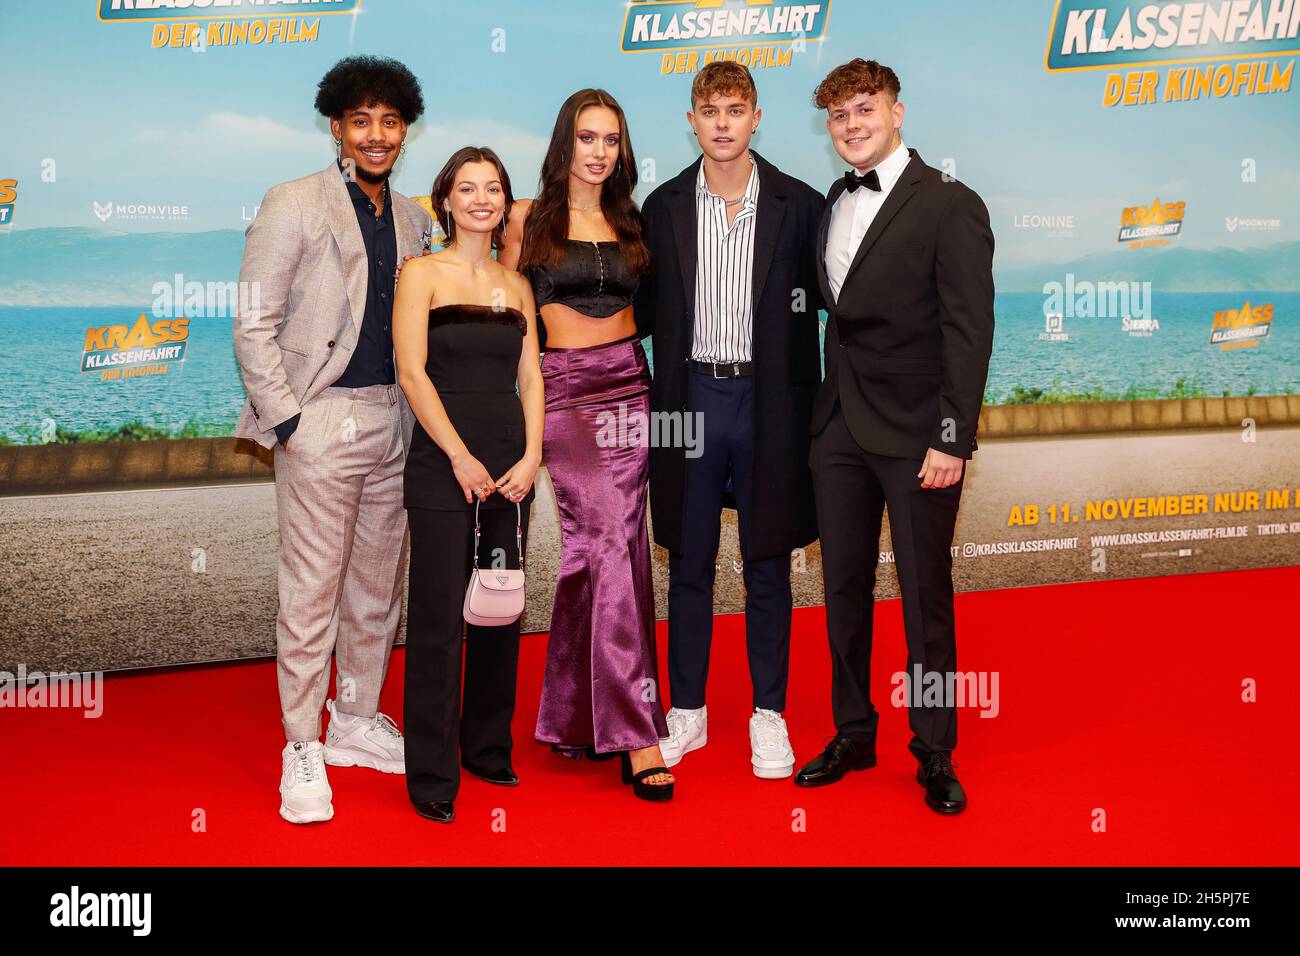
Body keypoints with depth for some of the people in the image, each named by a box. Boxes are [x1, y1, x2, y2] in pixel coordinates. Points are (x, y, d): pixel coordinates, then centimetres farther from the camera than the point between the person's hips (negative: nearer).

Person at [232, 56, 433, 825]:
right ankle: (302, 751, 8)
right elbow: (254, 325, -7)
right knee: (312, 590, -2)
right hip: (323, 421, -6)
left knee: (378, 587, 12)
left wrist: (419, 414, 8)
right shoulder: (294, 205, -4)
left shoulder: (413, 217, 13)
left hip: (394, 422, 6)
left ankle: (357, 723, 27)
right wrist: (286, 420, -13)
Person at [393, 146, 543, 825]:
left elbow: (530, 376, 10)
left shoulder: (516, 284, 14)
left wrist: (531, 456, -4)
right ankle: (432, 776, 6)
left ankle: (489, 749, 24)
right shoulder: (423, 273, 0)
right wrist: (461, 457, -13)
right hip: (443, 464, -5)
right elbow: (412, 371, -8)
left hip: (510, 468, 5)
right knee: (439, 618, -3)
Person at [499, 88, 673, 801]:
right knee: (612, 546, -14)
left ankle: (572, 714, 18)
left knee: (593, 549, 2)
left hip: (629, 382, 4)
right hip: (564, 389, -4)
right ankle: (636, 734, -12)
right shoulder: (530, 218, 4)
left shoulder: (628, 221, 14)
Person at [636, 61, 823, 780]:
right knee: (690, 564, 9)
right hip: (691, 398, 1)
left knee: (767, 566, 7)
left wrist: (802, 411, -3)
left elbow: (813, 308, 2)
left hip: (766, 403, -1)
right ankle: (687, 711, 22)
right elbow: (648, 310, 10)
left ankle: (768, 714, 20)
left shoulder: (799, 206, -1)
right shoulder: (663, 207, 4)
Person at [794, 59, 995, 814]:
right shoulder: (833, 204, 12)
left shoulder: (950, 206, -7)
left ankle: (935, 753, 18)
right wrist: (821, 412, 4)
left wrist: (953, 440, -16)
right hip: (840, 429, 6)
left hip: (915, 434, -6)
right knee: (844, 588, 12)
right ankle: (853, 734, 27)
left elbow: (969, 331, -11)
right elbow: (838, 316, 12)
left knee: (926, 596, 3)